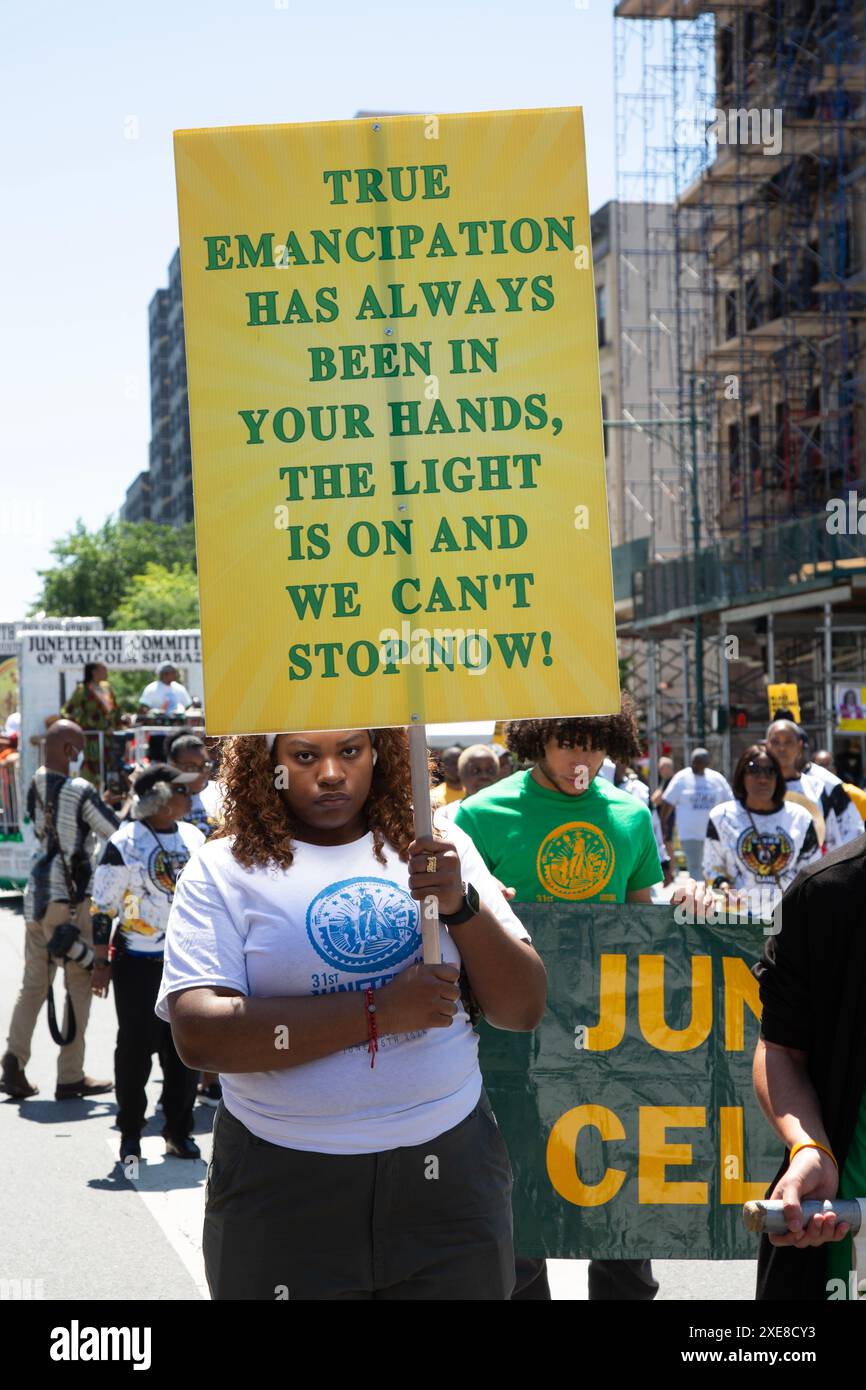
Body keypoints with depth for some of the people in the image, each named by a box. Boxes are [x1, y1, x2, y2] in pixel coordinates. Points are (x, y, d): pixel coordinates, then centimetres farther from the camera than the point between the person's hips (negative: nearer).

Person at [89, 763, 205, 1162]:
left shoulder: (194, 838, 8)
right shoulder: (124, 844, -10)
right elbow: (102, 907, -7)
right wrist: (101, 963, -8)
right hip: (138, 963, -5)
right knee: (135, 1048, 2)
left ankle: (179, 1131, 20)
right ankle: (130, 1134, 15)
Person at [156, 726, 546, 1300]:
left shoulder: (438, 849, 3)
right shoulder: (224, 870, -4)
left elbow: (525, 1011, 2)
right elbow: (199, 1036, -16)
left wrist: (461, 905, -15)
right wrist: (377, 1011, -21)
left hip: (448, 1169, 2)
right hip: (286, 1184, -2)